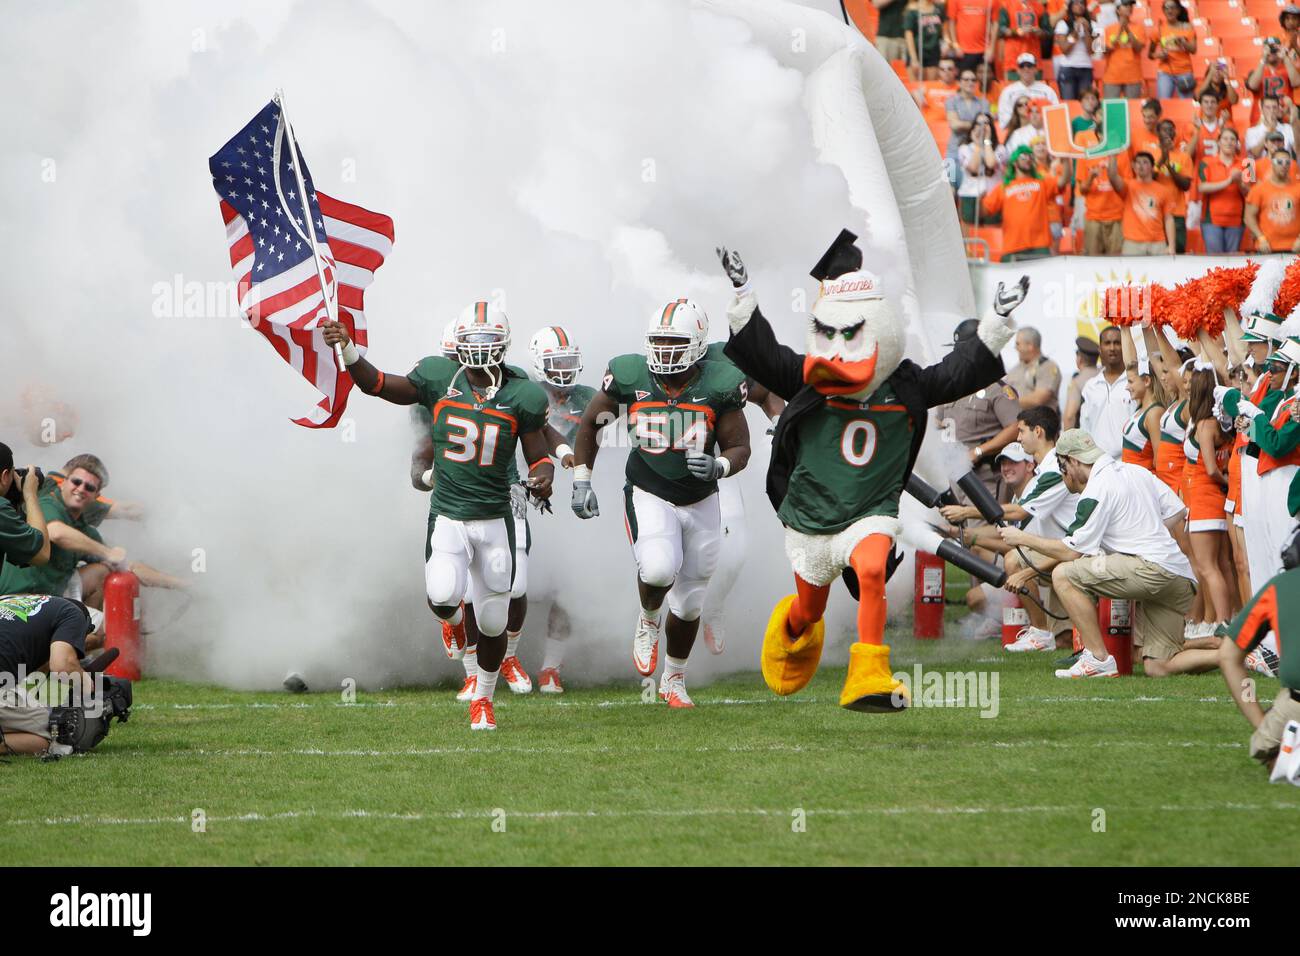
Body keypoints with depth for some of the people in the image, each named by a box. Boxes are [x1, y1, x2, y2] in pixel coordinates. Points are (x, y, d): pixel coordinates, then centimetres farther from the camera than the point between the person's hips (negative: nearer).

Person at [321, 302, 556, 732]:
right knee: (443, 596, -25)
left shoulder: (521, 397, -2)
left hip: (495, 519, 1)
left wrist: (542, 477, -19)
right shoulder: (440, 379, -2)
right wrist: (348, 351, -15)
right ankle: (454, 618, 16)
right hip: (447, 515, -1)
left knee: (492, 623, 6)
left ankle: (483, 699, 31)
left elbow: (538, 454, 4)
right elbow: (377, 385, 0)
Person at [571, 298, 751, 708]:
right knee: (659, 569, -30)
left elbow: (740, 447, -5)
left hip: (701, 502, 2)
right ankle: (648, 621, 5)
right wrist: (581, 481, 3)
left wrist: (719, 466, -28)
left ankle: (674, 679, 35)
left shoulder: (718, 385, -13)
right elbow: (589, 424, 6)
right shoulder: (631, 377, -10)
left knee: (689, 602, 12)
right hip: (649, 496, -1)